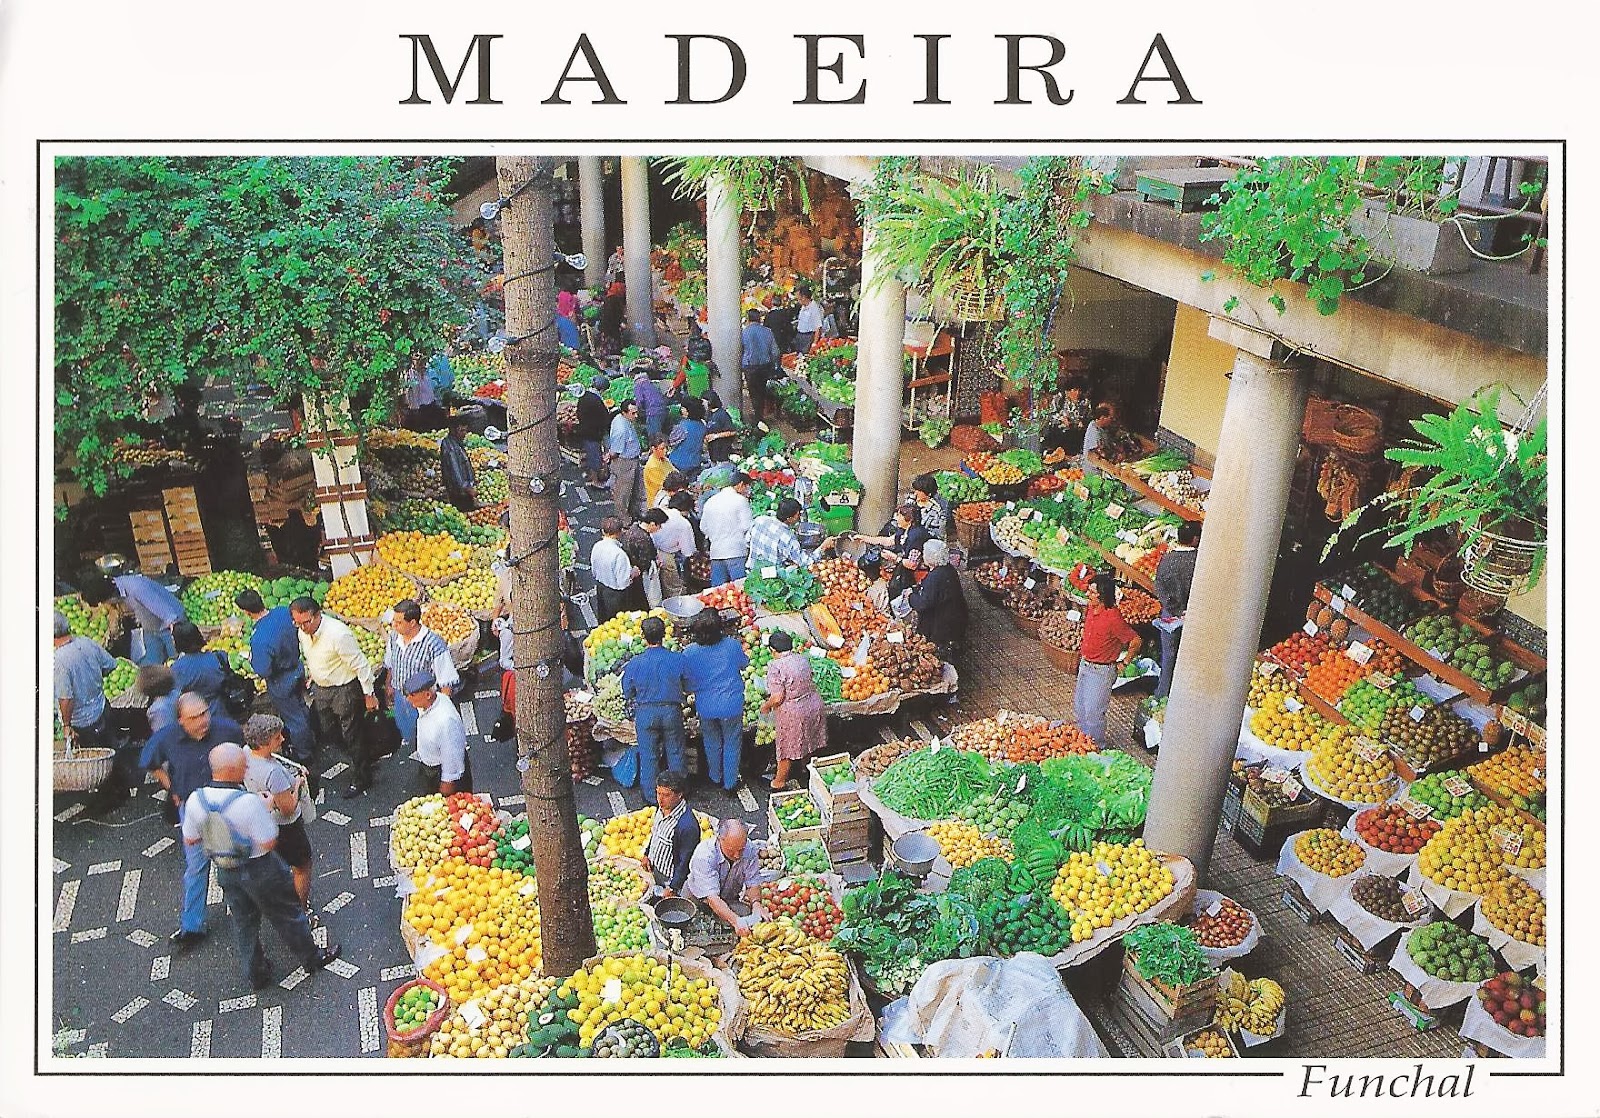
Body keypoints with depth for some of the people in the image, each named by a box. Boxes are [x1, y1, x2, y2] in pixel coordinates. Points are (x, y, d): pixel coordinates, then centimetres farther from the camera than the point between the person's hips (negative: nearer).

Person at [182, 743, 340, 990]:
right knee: (287, 914, 17)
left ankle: (256, 974, 38)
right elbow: (268, 843, -25)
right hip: (260, 870, -5)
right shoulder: (249, 802, -33)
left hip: (226, 872, 5)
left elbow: (190, 840, -1)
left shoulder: (195, 800, -15)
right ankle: (311, 958, 35)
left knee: (243, 922, 23)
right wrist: (267, 810, -13)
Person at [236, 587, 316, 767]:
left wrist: (252, 661, -8)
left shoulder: (259, 639, -37)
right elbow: (299, 634, 0)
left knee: (293, 719, 14)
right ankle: (309, 743, 50)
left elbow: (263, 671, -27)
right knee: (301, 709, 29)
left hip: (281, 683, -7)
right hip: (298, 670, 7)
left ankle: (305, 757, 33)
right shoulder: (284, 611, -17)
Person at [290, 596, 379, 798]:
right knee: (329, 731, 20)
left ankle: (362, 778, 21)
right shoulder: (303, 632, -7)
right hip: (321, 688, 8)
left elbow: (360, 664, -24)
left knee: (351, 734, 3)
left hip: (345, 689, -8)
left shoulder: (338, 634, -32)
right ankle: (363, 758, 42)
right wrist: (310, 674, 25)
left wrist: (369, 694, -18)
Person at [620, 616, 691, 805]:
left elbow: (628, 693, 0)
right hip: (672, 710, 0)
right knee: (675, 753, 17)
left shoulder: (634, 664, -13)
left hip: (645, 713, 0)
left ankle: (651, 795, 25)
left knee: (648, 755, 14)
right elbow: (688, 686, -1)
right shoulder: (678, 659, -13)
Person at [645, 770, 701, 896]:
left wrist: (672, 888, -18)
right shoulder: (662, 807, -9)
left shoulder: (688, 826, -34)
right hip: (655, 869, 7)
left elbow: (685, 862, -25)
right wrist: (647, 854, 17)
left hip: (670, 878, -7)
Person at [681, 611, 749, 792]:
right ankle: (730, 782, 30)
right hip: (732, 705, -1)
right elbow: (744, 664, 3)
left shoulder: (689, 653, -17)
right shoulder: (732, 645, -18)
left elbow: (688, 684, -5)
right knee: (731, 744, 18)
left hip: (706, 707, 1)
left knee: (712, 743, 24)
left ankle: (715, 777, 43)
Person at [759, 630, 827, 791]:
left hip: (792, 713, -6)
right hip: (814, 705, 6)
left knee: (787, 748, 11)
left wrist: (766, 706, -5)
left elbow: (777, 698, -23)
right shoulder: (803, 659, 0)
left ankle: (780, 782, 26)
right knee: (809, 743, 24)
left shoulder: (776, 667, -21)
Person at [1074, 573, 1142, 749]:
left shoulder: (1113, 618, -27)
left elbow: (1135, 641, -21)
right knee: (1079, 706, 20)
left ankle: (1096, 747, 19)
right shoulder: (1091, 609, -2)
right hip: (1085, 665, 9)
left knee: (1093, 712, 1)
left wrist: (1124, 662, -11)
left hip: (1101, 671, -8)